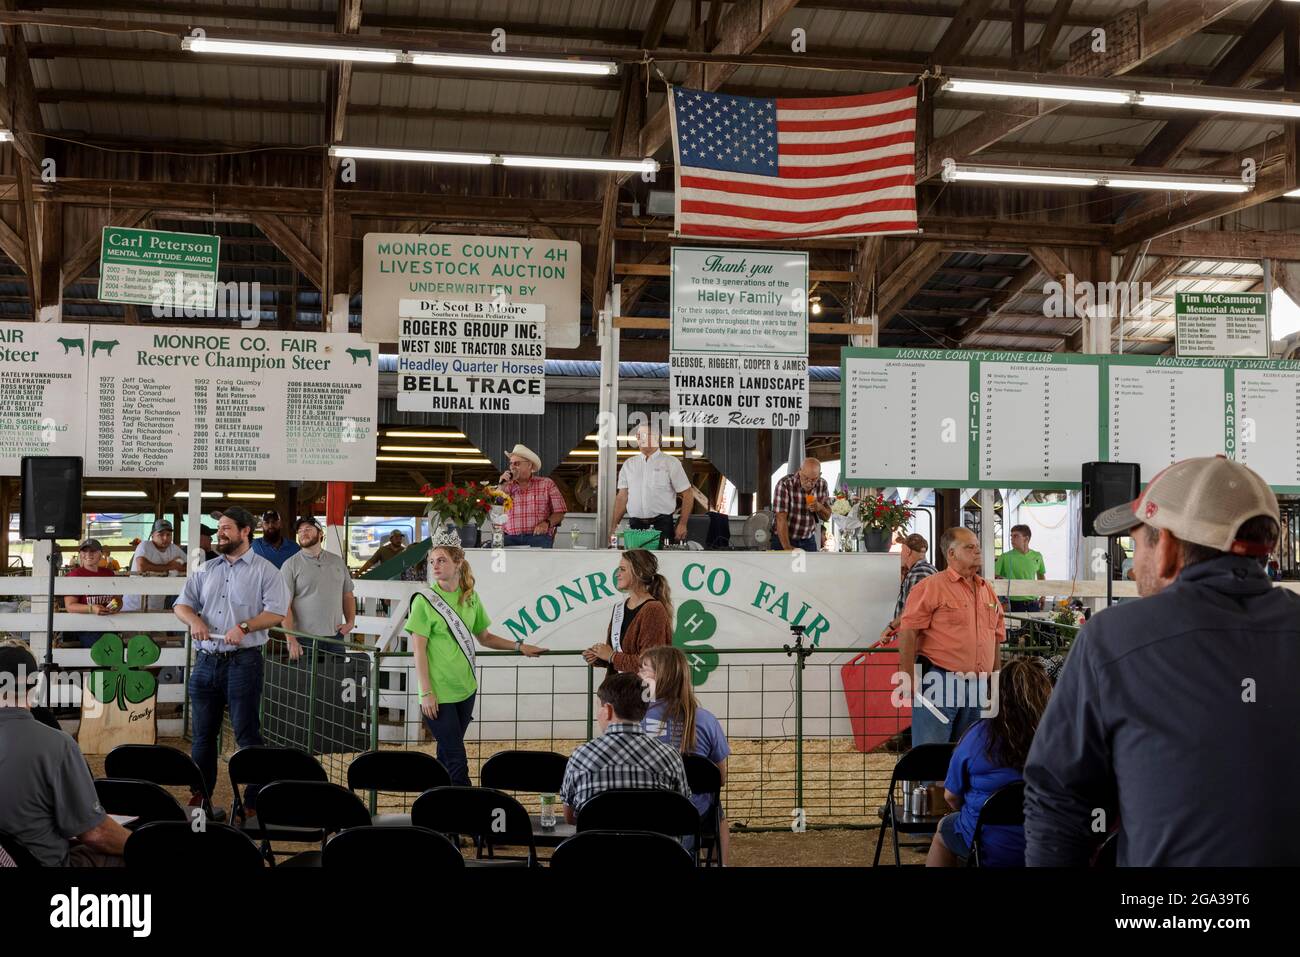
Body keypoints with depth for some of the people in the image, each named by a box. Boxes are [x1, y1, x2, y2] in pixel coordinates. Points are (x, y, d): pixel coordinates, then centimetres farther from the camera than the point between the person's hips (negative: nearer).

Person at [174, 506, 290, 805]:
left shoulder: (265, 571, -1)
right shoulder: (206, 570, 16)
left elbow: (276, 612, -10)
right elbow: (181, 604, 15)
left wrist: (244, 627, -23)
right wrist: (194, 620, -7)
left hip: (243, 661, -5)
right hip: (206, 661, 5)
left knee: (246, 733, -5)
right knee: (202, 733, 11)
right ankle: (200, 795, 22)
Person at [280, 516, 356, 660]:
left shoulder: (338, 562, 13)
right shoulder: (291, 565, -2)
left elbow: (348, 595, 20)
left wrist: (350, 622, 4)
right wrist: (291, 640, -18)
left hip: (335, 637, 4)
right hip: (304, 639, -4)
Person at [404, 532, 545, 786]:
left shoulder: (471, 598, 8)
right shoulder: (425, 600, -7)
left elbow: (484, 638, 20)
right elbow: (418, 650, -9)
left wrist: (519, 646, 11)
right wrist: (426, 693, -13)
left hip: (465, 689, 5)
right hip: (438, 694, -5)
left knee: (447, 757, 11)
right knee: (457, 762, -6)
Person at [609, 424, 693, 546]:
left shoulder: (671, 463, 2)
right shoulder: (629, 464, 12)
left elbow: (687, 495, 0)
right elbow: (622, 497, 11)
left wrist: (682, 524, -9)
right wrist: (614, 526, 3)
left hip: (662, 525, -3)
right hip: (635, 525, 3)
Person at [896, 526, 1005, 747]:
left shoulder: (987, 590, 15)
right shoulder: (930, 587, -7)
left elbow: (996, 636, 22)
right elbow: (907, 633, -12)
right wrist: (909, 679, -16)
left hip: (977, 686, 7)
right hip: (939, 684, -7)